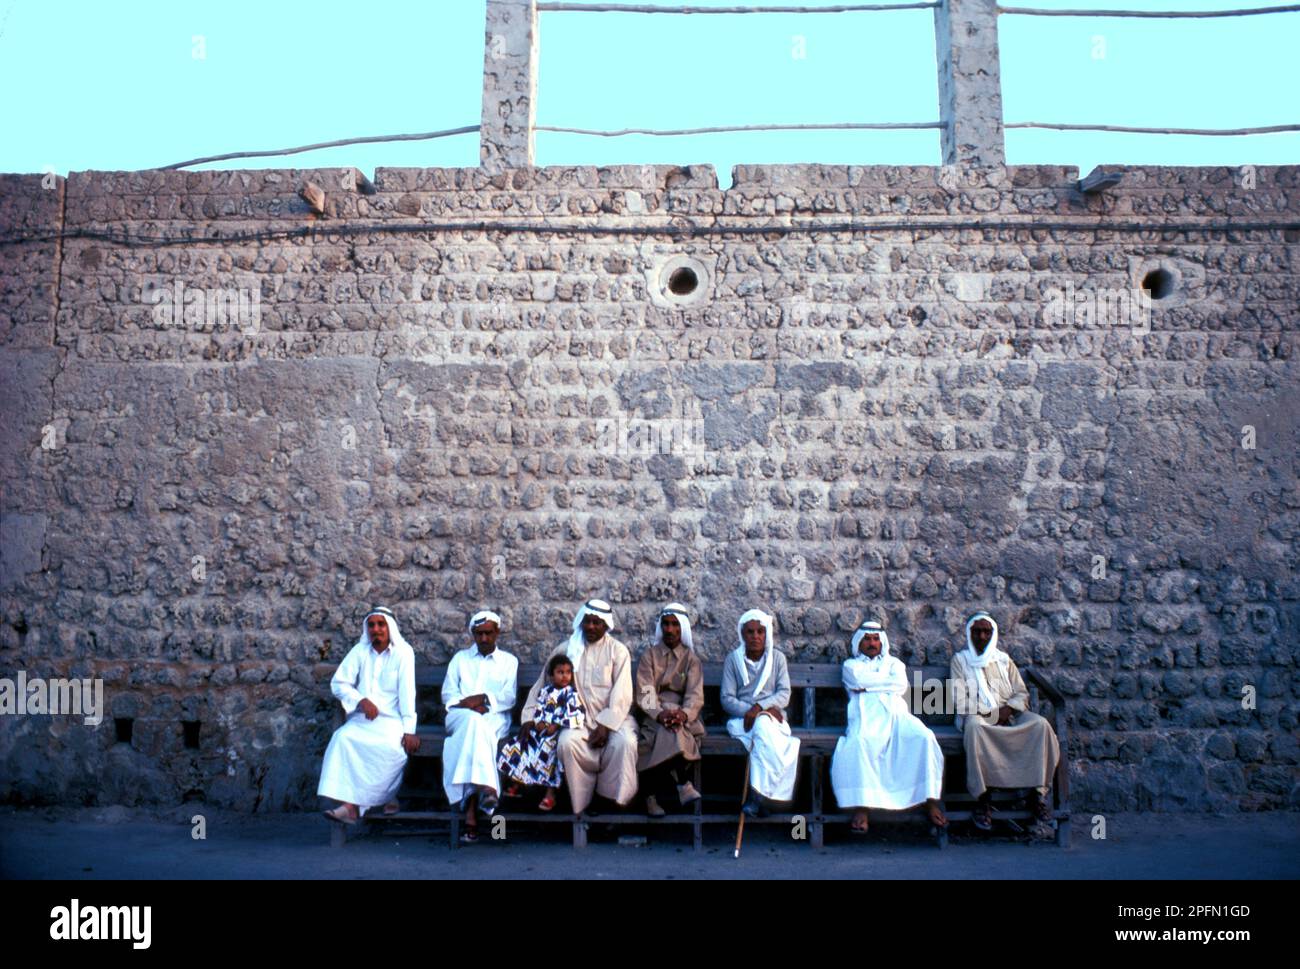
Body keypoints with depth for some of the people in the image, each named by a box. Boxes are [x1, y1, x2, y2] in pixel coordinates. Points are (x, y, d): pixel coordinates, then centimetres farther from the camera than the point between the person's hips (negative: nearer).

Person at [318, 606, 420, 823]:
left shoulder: (403, 652, 0)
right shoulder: (360, 651, 10)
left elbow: (407, 691, -9)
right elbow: (338, 683, 7)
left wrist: (409, 730, -17)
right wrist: (361, 700, -11)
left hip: (391, 719, -3)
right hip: (362, 718, 3)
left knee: (392, 747, -32)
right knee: (342, 738, -28)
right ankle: (350, 803, -32)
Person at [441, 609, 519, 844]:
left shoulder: (509, 661, 20)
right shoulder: (460, 658, 24)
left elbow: (509, 698, 6)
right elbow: (448, 694, 12)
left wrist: (484, 698, -12)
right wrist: (470, 704, -7)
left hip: (495, 718, -1)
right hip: (461, 716, 1)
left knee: (475, 728, -37)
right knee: (474, 720, -37)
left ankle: (471, 809, -48)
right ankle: (485, 787, -54)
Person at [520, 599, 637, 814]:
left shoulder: (618, 651, 3)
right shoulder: (566, 649, 9)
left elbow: (621, 695, -5)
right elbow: (542, 685, 11)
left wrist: (605, 725, -16)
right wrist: (529, 717, 1)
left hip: (612, 717, -1)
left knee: (624, 742, -31)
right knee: (567, 742, -29)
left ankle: (616, 801, -13)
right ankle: (581, 805, -13)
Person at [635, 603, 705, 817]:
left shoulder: (691, 659, 10)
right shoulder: (649, 656, 7)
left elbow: (695, 695, -3)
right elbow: (644, 694, -4)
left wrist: (684, 714, -26)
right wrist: (660, 714, -24)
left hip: (682, 714, 1)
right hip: (654, 713, -1)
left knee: (674, 730, -32)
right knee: (670, 731, -33)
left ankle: (652, 794, -21)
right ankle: (682, 784, -22)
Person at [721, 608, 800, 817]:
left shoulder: (777, 658, 8)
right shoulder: (733, 659, 5)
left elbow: (784, 694, -1)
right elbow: (727, 699, -1)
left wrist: (759, 707, -19)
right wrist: (750, 710, -17)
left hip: (773, 718, 1)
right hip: (742, 719, 0)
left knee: (762, 725, -35)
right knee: (762, 726, -35)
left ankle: (757, 793, -35)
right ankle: (762, 795, -34)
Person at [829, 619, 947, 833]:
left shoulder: (894, 663, 30)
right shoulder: (851, 664, 26)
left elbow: (901, 685, 7)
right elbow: (860, 680, 1)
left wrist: (868, 685, 4)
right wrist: (886, 681, 8)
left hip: (895, 714, 2)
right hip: (865, 717, -2)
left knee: (924, 737, -28)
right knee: (858, 743, -37)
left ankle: (931, 802, -26)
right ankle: (861, 809, -38)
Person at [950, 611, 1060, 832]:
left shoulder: (1003, 660, 22)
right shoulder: (960, 659, 13)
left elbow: (1021, 693, 14)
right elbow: (959, 699, 2)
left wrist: (1008, 708, -8)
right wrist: (988, 712, -12)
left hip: (1008, 714, 3)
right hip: (977, 715, -3)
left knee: (1040, 725, -27)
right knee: (973, 727, -39)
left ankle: (1038, 792, -22)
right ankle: (982, 798, -36)